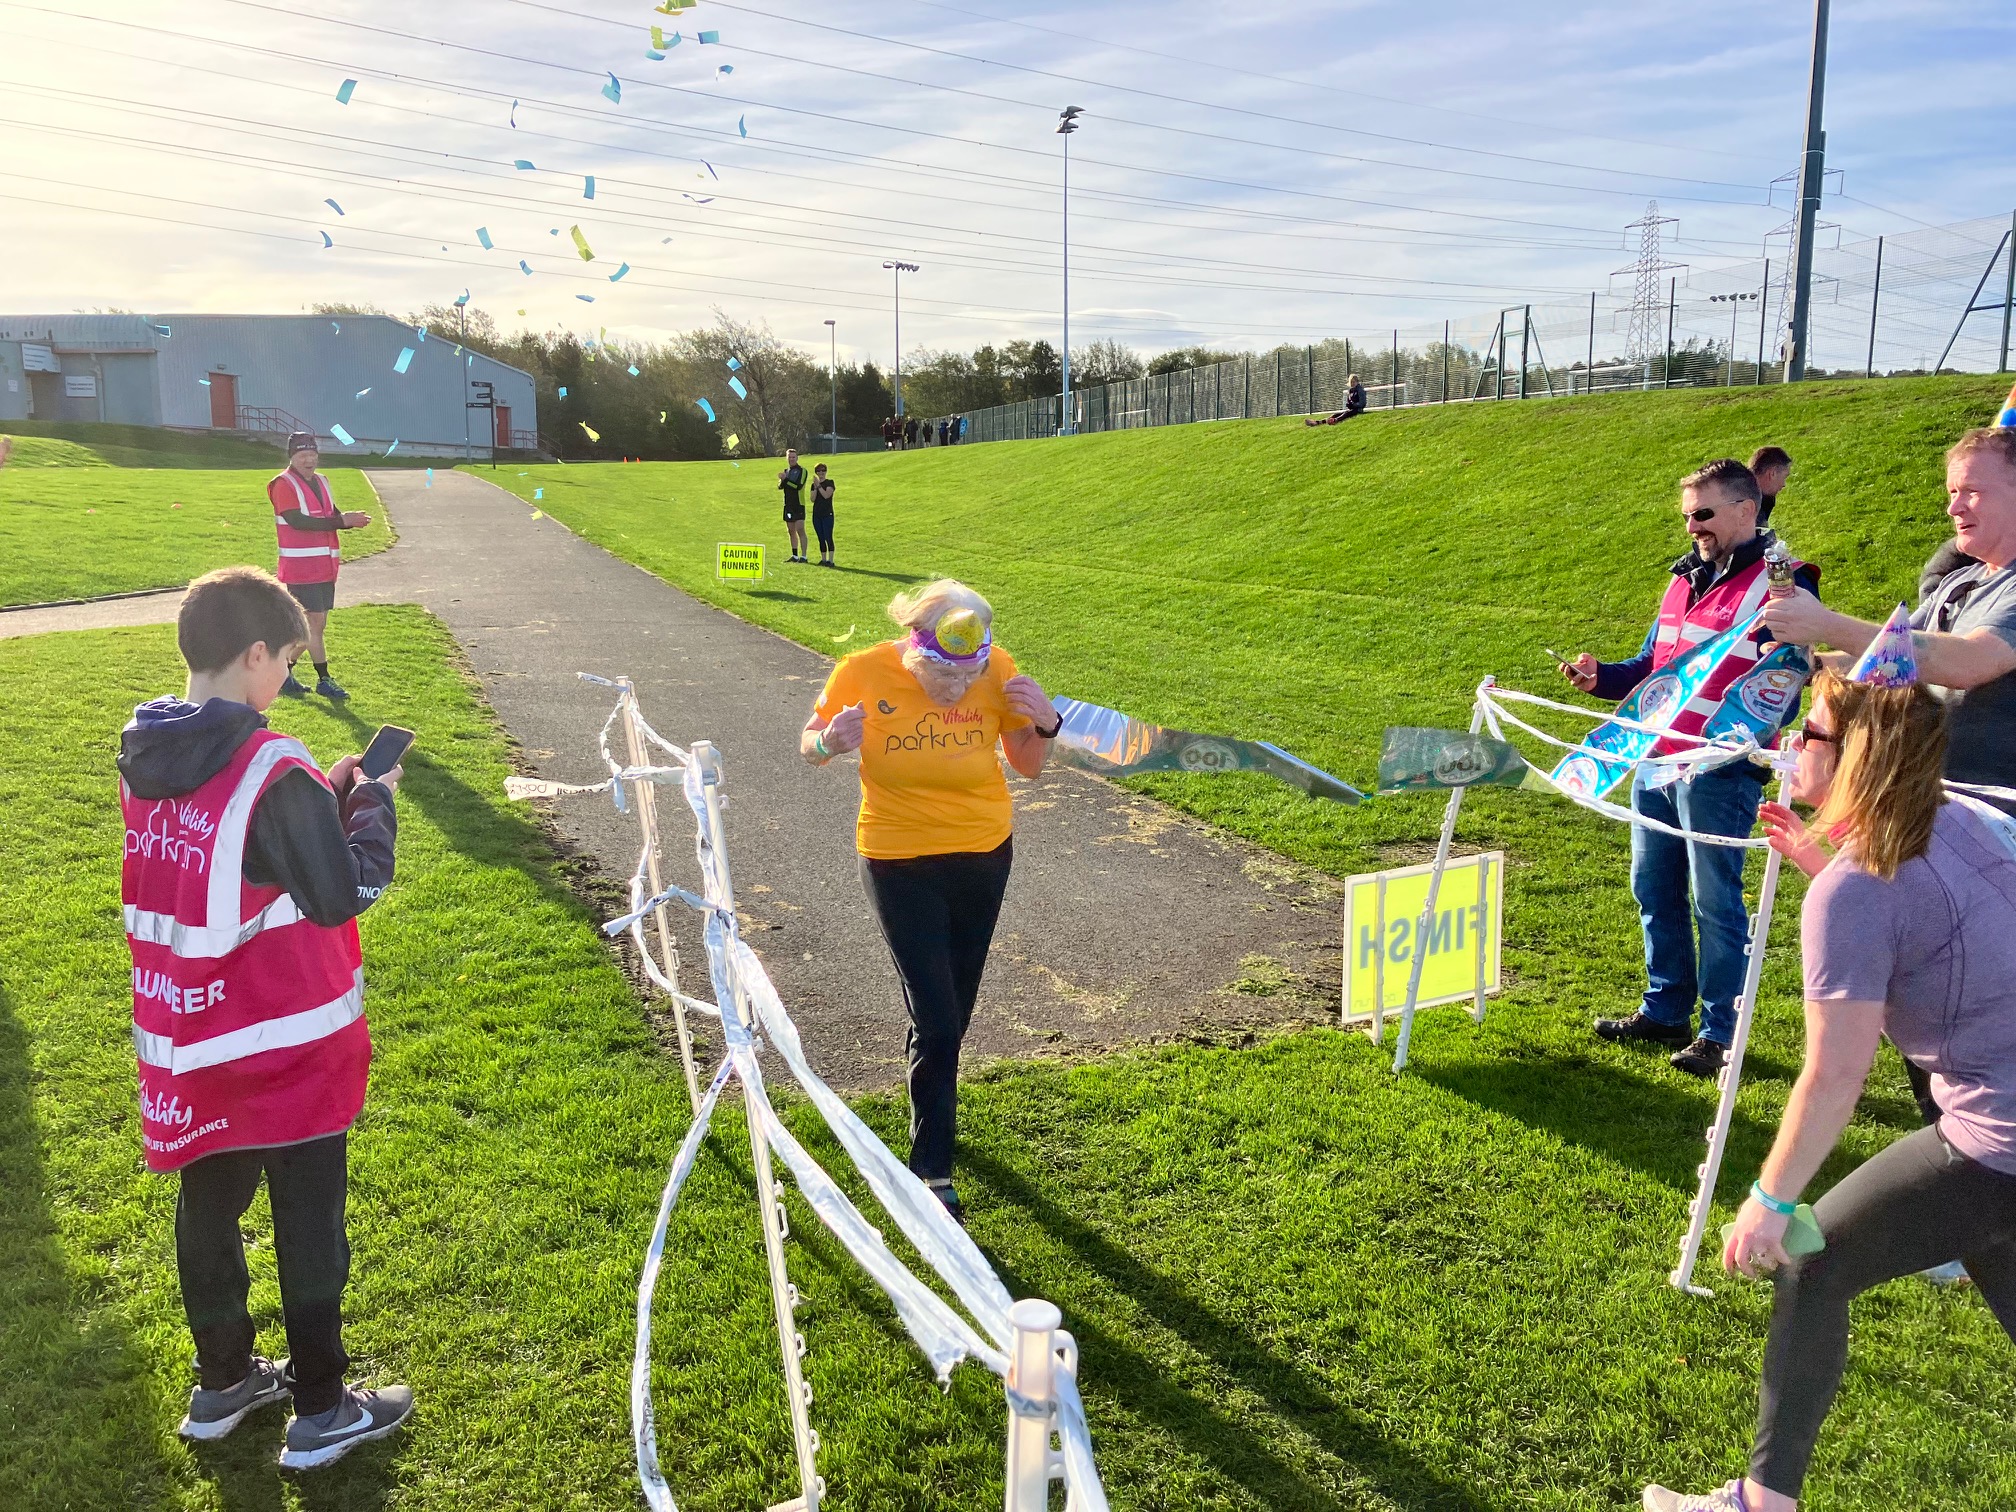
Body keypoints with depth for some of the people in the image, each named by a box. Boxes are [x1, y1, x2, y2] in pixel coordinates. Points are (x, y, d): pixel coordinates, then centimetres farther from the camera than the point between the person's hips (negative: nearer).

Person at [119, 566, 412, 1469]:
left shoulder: (145, 764, 0)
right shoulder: (273, 771, -23)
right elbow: (346, 892, -18)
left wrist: (325, 794, 5)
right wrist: (371, 800, -6)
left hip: (187, 1044, 7)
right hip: (288, 1047, -7)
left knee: (208, 1207, 21)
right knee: (309, 1224, 9)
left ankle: (222, 1383, 39)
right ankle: (321, 1412, 23)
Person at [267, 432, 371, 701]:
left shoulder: (320, 481, 16)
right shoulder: (283, 484, -8)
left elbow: (331, 515, 14)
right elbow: (297, 521, -20)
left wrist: (350, 519, -11)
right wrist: (342, 521, -21)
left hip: (324, 565, 8)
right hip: (300, 566, -8)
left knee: (316, 625, 10)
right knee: (315, 623, -6)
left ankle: (285, 673, 22)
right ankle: (324, 680, 1)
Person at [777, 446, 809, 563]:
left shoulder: (802, 471, -3)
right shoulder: (786, 471, 17)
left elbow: (799, 486, -16)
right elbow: (780, 487, 7)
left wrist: (786, 479, -16)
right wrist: (782, 480, -14)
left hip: (799, 505, -6)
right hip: (788, 505, 7)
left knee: (800, 530, -12)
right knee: (791, 531, 9)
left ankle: (803, 556, -12)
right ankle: (795, 556, 16)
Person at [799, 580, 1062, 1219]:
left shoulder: (998, 670, -16)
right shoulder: (862, 675, -21)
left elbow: (1029, 766, -2)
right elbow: (809, 748, -4)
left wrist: (1045, 724, -23)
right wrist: (830, 741, -27)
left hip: (985, 855, 3)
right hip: (900, 864, -3)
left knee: (952, 1007, 20)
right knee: (936, 1020, -5)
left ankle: (932, 1106, 49)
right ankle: (932, 1170, 13)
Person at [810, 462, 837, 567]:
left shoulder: (830, 482, -2)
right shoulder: (813, 484, 12)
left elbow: (826, 495, -16)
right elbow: (812, 499, 0)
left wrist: (819, 485, -15)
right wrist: (815, 487, -10)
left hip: (827, 514, -5)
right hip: (817, 514, 5)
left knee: (828, 537, -10)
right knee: (821, 539, 9)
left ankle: (830, 560, -10)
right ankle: (823, 559, 14)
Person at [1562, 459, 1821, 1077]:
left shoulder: (1779, 584, -7)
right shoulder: (1686, 578, 16)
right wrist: (1599, 677, 6)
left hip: (1720, 774, -8)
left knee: (1715, 903, 0)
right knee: (1655, 891, 14)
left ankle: (1720, 1032, 12)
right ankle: (1665, 1012, 28)